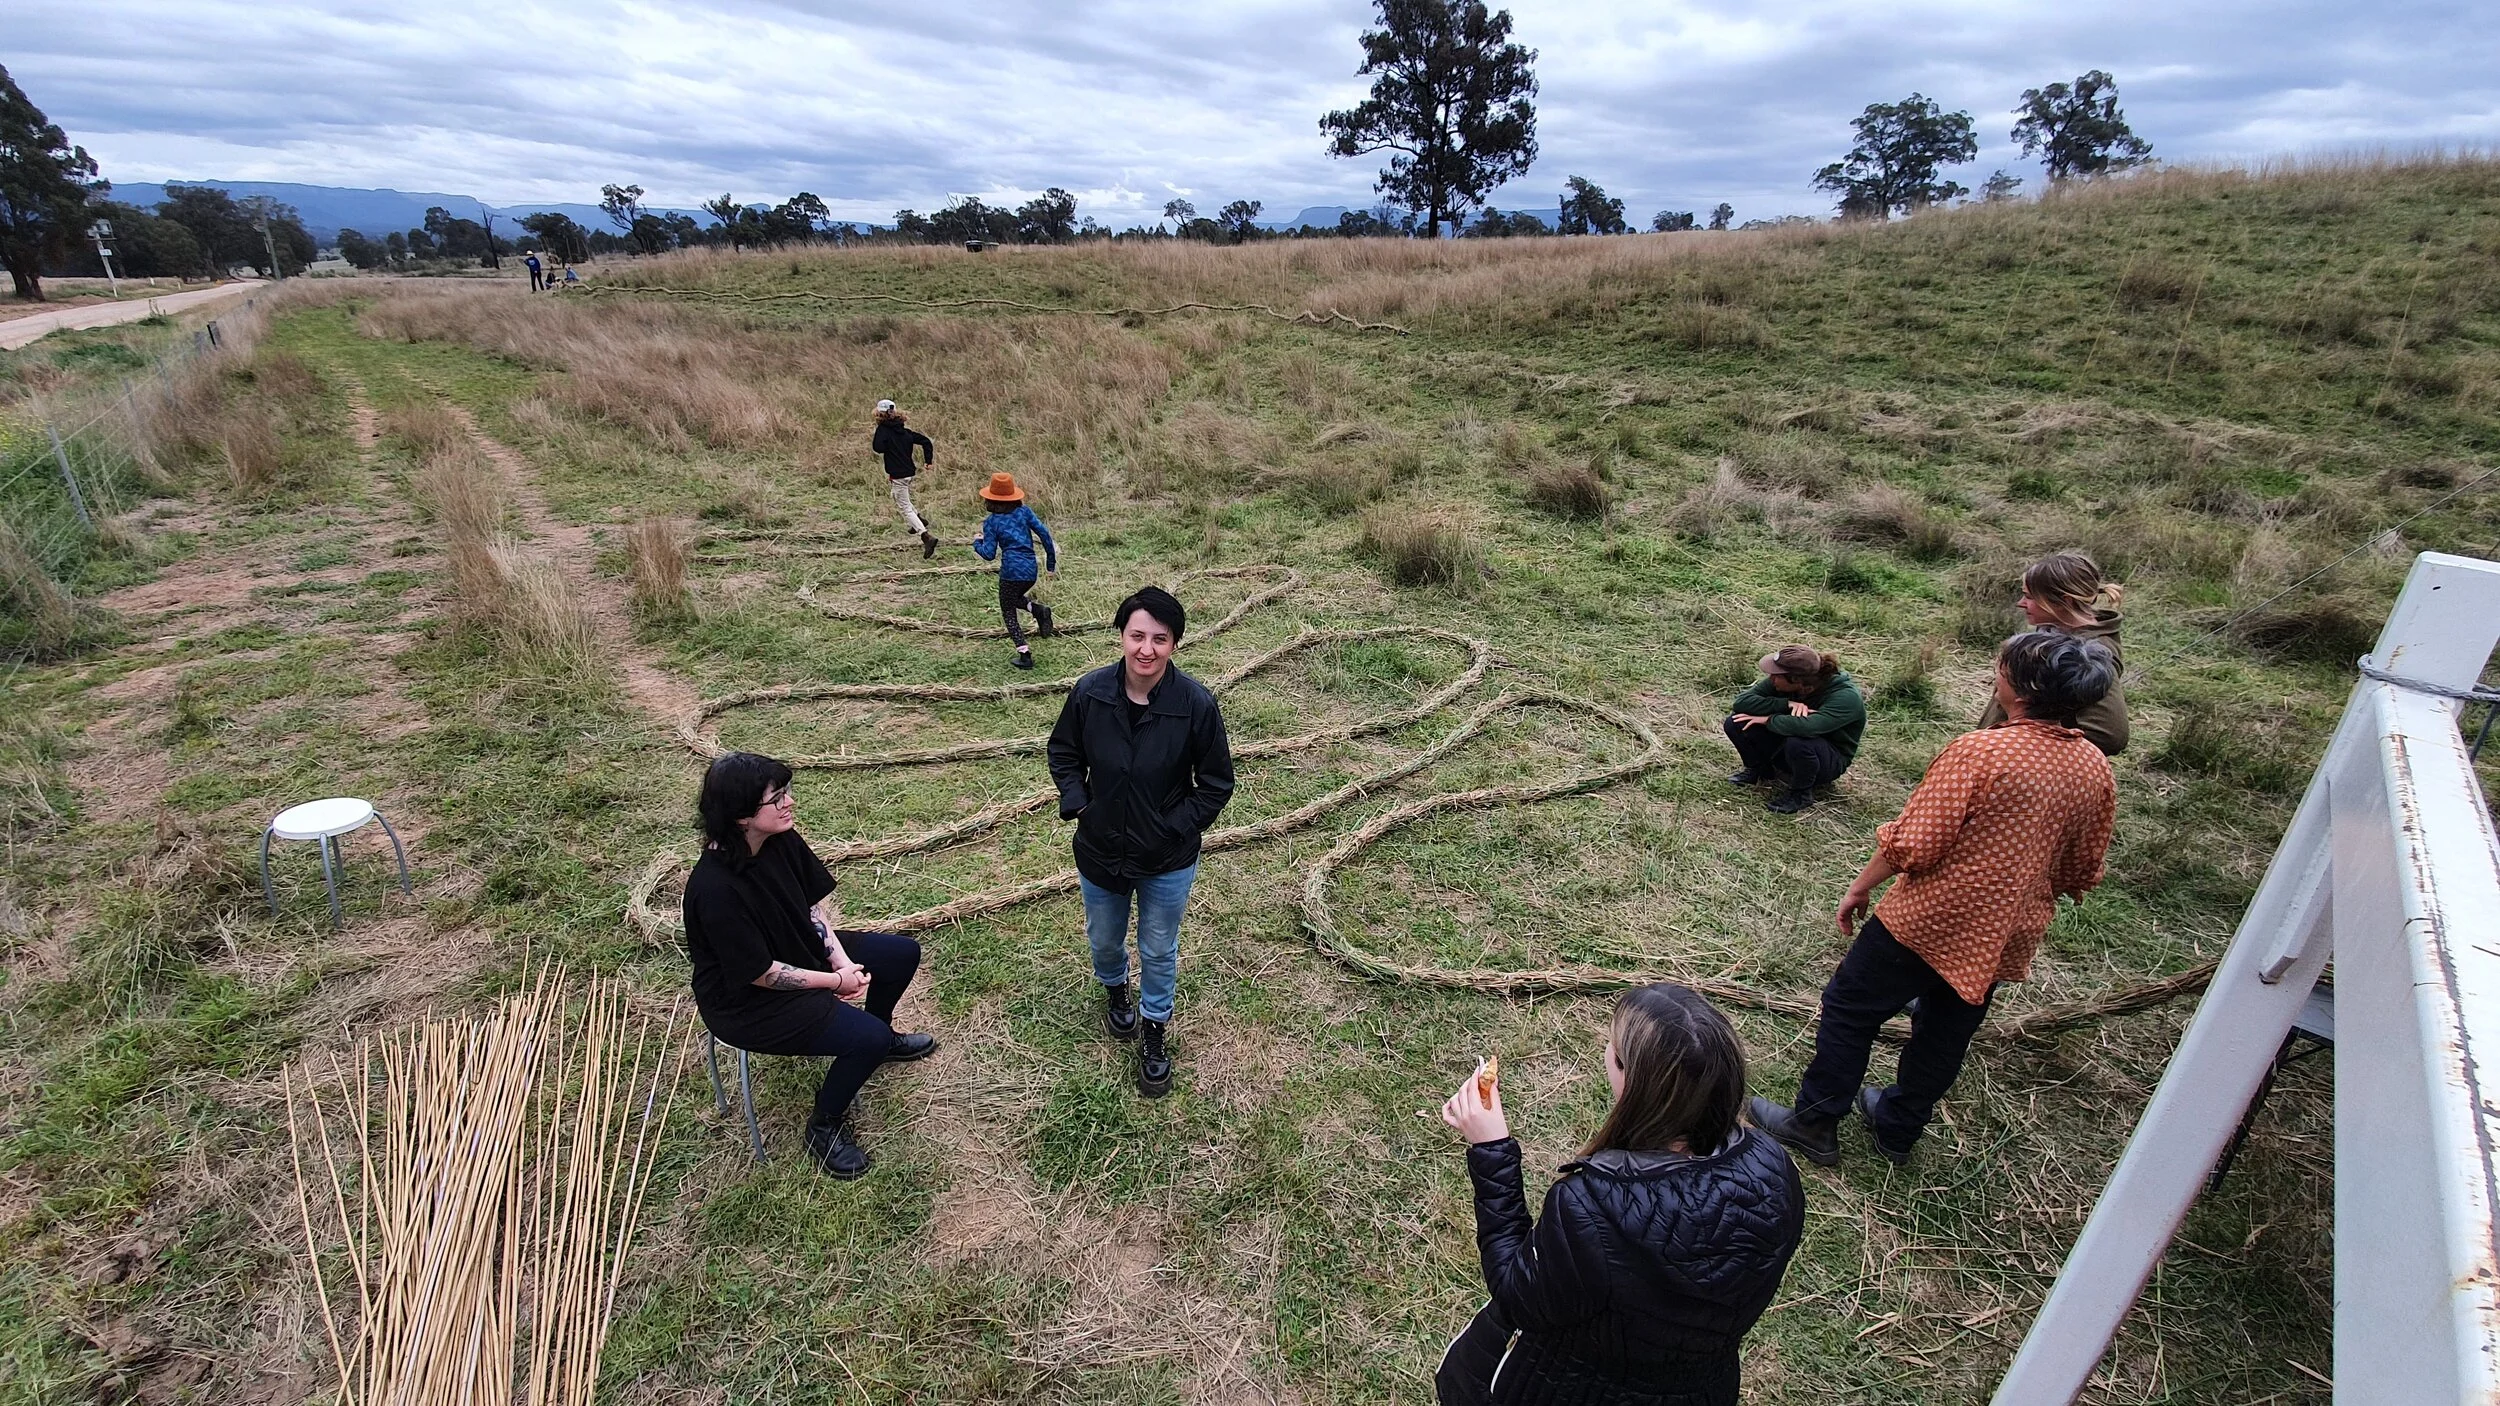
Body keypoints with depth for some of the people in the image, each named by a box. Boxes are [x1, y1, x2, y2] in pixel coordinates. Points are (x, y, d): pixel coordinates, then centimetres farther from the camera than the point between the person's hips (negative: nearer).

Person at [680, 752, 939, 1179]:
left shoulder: (781, 841, -13)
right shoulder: (715, 888, -35)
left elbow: (815, 905, -1)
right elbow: (761, 974, -27)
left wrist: (843, 962, -14)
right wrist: (836, 981, -17)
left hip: (802, 951, 8)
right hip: (748, 1001, -8)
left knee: (903, 954, 6)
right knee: (867, 1037, -19)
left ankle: (882, 1039, 34)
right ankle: (824, 1128, 9)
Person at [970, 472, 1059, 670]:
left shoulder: (991, 522, 0)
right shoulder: (1024, 512, 7)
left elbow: (989, 554, -4)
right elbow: (1044, 533, 1)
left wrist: (977, 543, 17)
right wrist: (1052, 562, 8)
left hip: (1011, 571, -4)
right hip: (1031, 570, 4)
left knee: (1009, 613, 11)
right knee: (1014, 599, 31)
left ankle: (1025, 655, 0)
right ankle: (1039, 610, 0)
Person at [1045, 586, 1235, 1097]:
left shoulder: (1196, 703, -23)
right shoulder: (1089, 692, -17)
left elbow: (1217, 783, -11)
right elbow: (1063, 753, 2)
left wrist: (1172, 828, -16)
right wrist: (1077, 804, -10)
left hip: (1168, 862, -2)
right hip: (1100, 853, 2)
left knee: (1159, 951, 20)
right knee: (1104, 941, 27)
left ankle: (1154, 1033, 45)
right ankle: (1115, 990, 61)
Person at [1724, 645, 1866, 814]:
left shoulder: (1846, 697, -29)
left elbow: (1807, 726, -47)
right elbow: (1741, 701, -20)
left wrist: (1768, 719, -30)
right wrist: (1787, 704, -30)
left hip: (1831, 760, -5)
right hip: (1783, 747, 5)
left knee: (1798, 743, -40)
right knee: (1736, 723, -18)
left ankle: (1801, 793, -10)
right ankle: (1759, 769, 11)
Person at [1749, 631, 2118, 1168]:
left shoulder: (1977, 751, -23)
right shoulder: (2097, 770, -2)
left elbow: (1913, 845, -22)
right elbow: (2081, 871, 9)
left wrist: (1860, 887, -6)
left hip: (1930, 919, -6)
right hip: (2009, 936, 7)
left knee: (1850, 1010, 10)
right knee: (1945, 1033, 22)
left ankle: (1814, 1123, 21)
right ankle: (1897, 1128, 40)